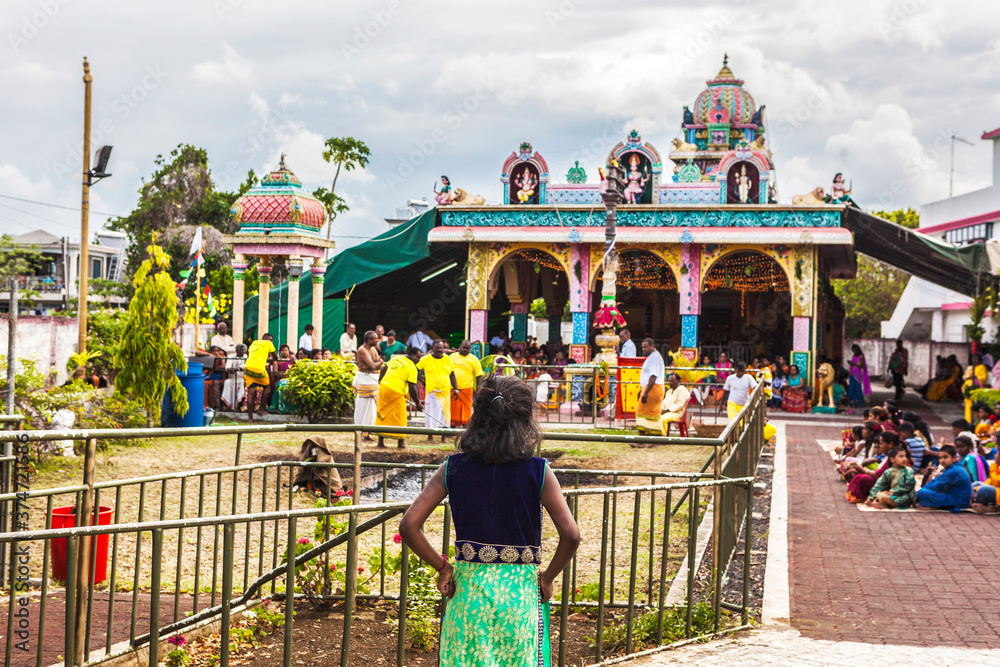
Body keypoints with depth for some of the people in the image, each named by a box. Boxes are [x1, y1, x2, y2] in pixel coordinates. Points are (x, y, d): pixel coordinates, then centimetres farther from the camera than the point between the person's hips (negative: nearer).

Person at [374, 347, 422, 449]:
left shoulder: (396, 358, 12)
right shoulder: (412, 368, -8)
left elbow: (383, 369, 24)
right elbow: (412, 388, -11)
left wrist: (380, 379, 43)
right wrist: (417, 403, -2)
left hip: (384, 386, 7)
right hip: (396, 391, -7)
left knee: (382, 416, 14)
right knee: (399, 417, 5)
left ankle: (381, 441, 18)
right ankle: (400, 443, 10)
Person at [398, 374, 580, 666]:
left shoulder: (453, 468, -1)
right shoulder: (538, 472, -7)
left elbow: (409, 525, -6)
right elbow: (570, 535, -14)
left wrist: (442, 567, 3)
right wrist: (548, 576, 0)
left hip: (467, 590, 2)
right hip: (521, 594, -2)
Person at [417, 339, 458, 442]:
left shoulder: (448, 359, 9)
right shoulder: (426, 359, 1)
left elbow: (452, 375, 15)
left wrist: (455, 389, 11)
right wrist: (422, 381, 4)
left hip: (445, 391, 3)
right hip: (431, 391, -3)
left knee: (445, 413, 6)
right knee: (431, 413, -5)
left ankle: (443, 436, 16)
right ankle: (430, 436, 5)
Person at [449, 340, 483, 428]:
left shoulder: (473, 359, 3)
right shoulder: (452, 356, 12)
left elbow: (479, 375, 2)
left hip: (466, 388, -3)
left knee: (465, 410, -4)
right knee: (452, 410, 6)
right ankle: (452, 426, 17)